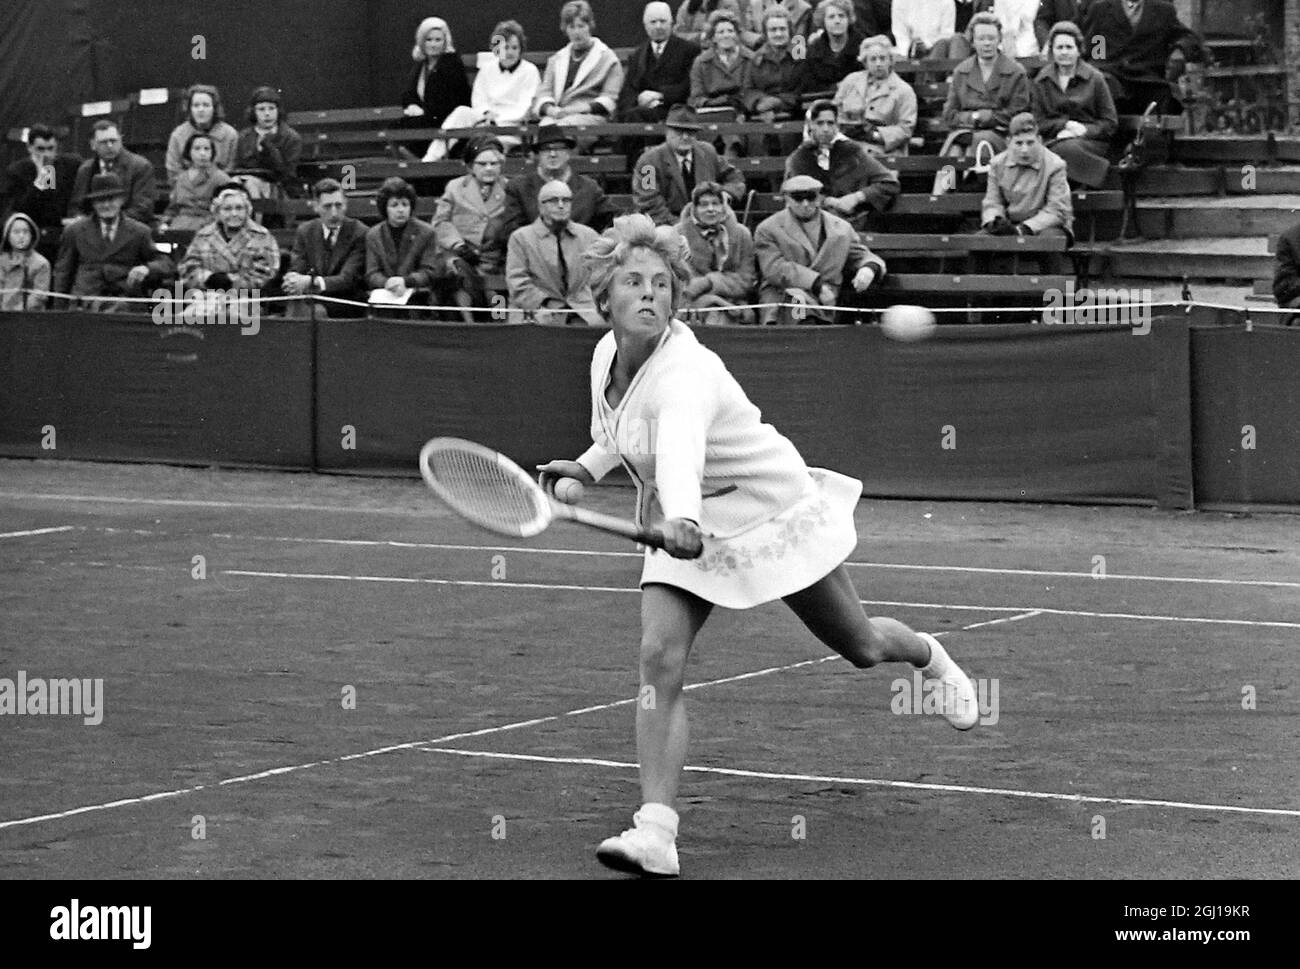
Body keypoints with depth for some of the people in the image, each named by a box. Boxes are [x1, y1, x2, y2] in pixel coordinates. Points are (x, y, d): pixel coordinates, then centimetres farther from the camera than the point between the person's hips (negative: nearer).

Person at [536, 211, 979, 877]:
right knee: (659, 660, -18)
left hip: (775, 513, -6)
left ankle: (931, 659, 51)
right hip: (686, 528, 6)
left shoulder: (685, 373, -33)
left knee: (861, 648, 14)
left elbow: (680, 448, -55)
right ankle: (655, 832, -22)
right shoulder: (606, 355, -7)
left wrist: (679, 521, -73)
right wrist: (588, 468, 2)